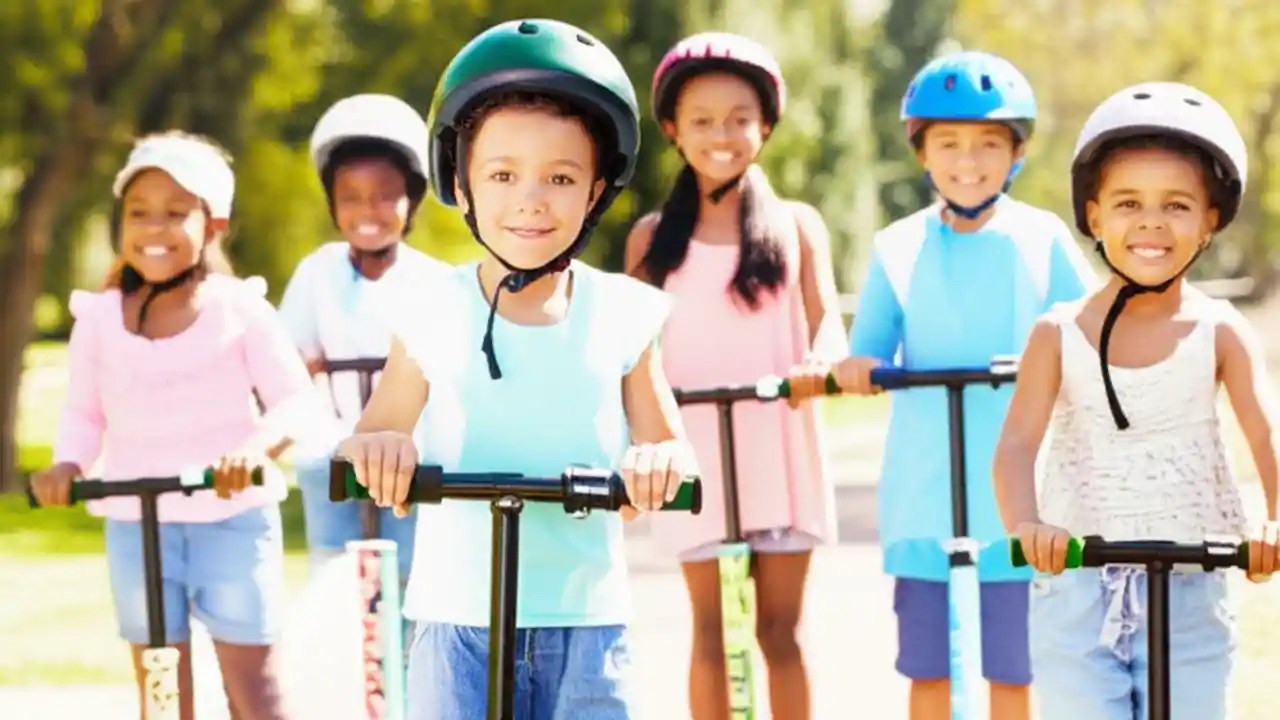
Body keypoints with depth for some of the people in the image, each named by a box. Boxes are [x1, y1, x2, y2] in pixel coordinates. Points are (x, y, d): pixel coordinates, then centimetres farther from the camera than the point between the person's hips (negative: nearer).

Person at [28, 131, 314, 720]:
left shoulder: (239, 308, -6)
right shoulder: (98, 319, 1)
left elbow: (294, 399, -9)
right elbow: (85, 413, 8)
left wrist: (258, 448, -30)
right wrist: (68, 464, -14)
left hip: (233, 519, -2)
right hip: (135, 525, 2)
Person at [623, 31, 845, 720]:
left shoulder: (797, 224, 4)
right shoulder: (654, 237, 5)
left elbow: (824, 318, -5)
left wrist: (823, 365, -28)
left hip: (778, 449, 0)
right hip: (694, 451, 0)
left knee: (780, 629, 6)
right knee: (709, 630, 5)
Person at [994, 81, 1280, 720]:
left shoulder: (1218, 333, -2)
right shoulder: (1060, 333, -3)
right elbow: (1018, 443, -12)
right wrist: (1025, 523, -34)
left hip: (1189, 593, 0)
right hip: (1076, 589, 0)